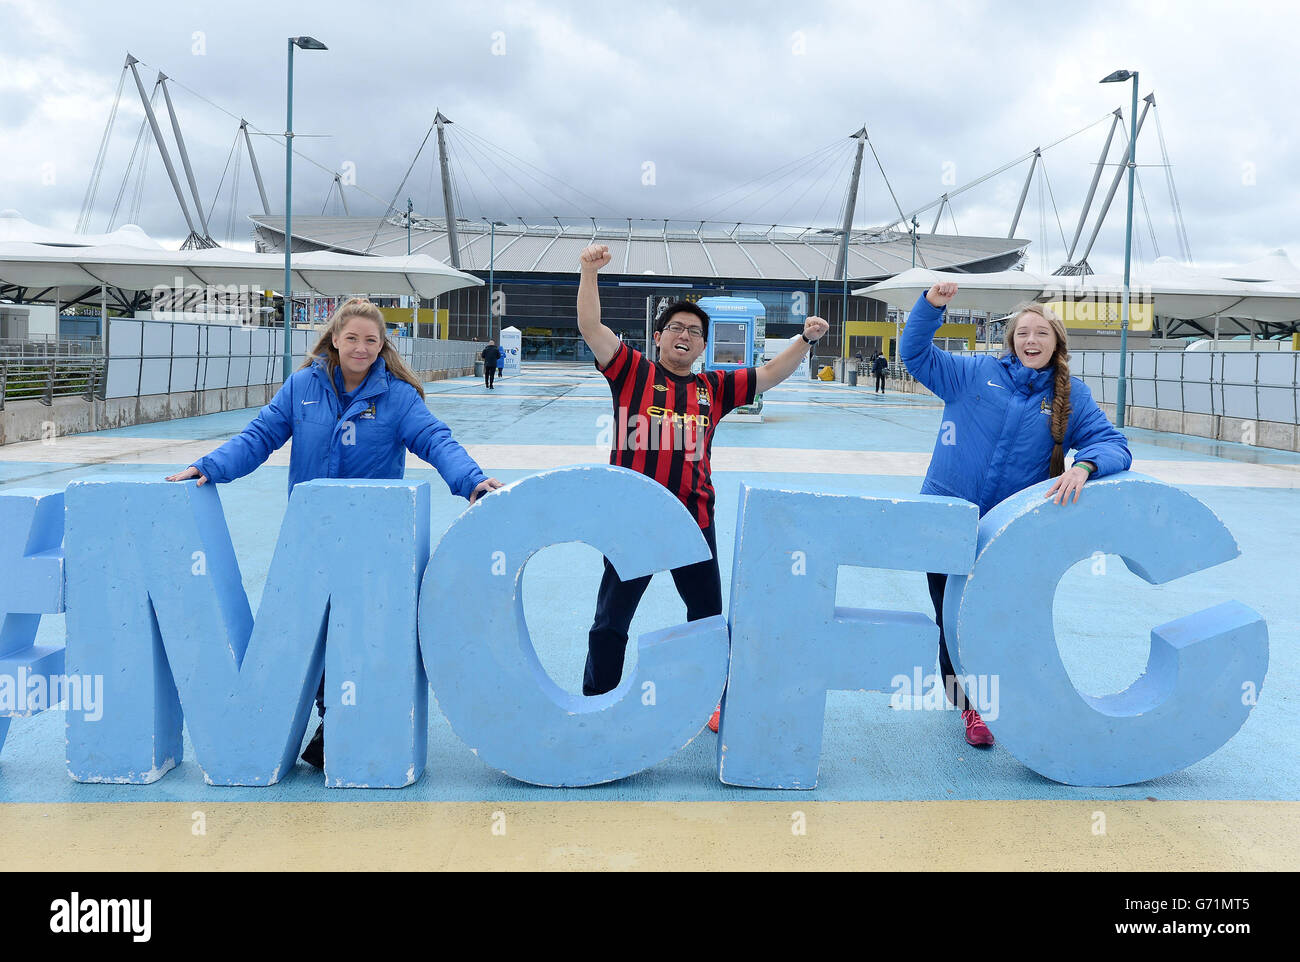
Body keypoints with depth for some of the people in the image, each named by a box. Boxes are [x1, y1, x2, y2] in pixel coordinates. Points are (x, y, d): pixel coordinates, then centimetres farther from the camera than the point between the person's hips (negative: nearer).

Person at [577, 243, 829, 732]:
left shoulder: (714, 388, 9)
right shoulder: (633, 371, 0)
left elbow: (769, 375, 12)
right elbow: (590, 327, -9)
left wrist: (805, 340, -2)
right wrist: (590, 272, -20)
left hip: (694, 521, 3)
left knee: (708, 617, 16)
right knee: (610, 622, 7)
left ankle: (712, 703, 34)